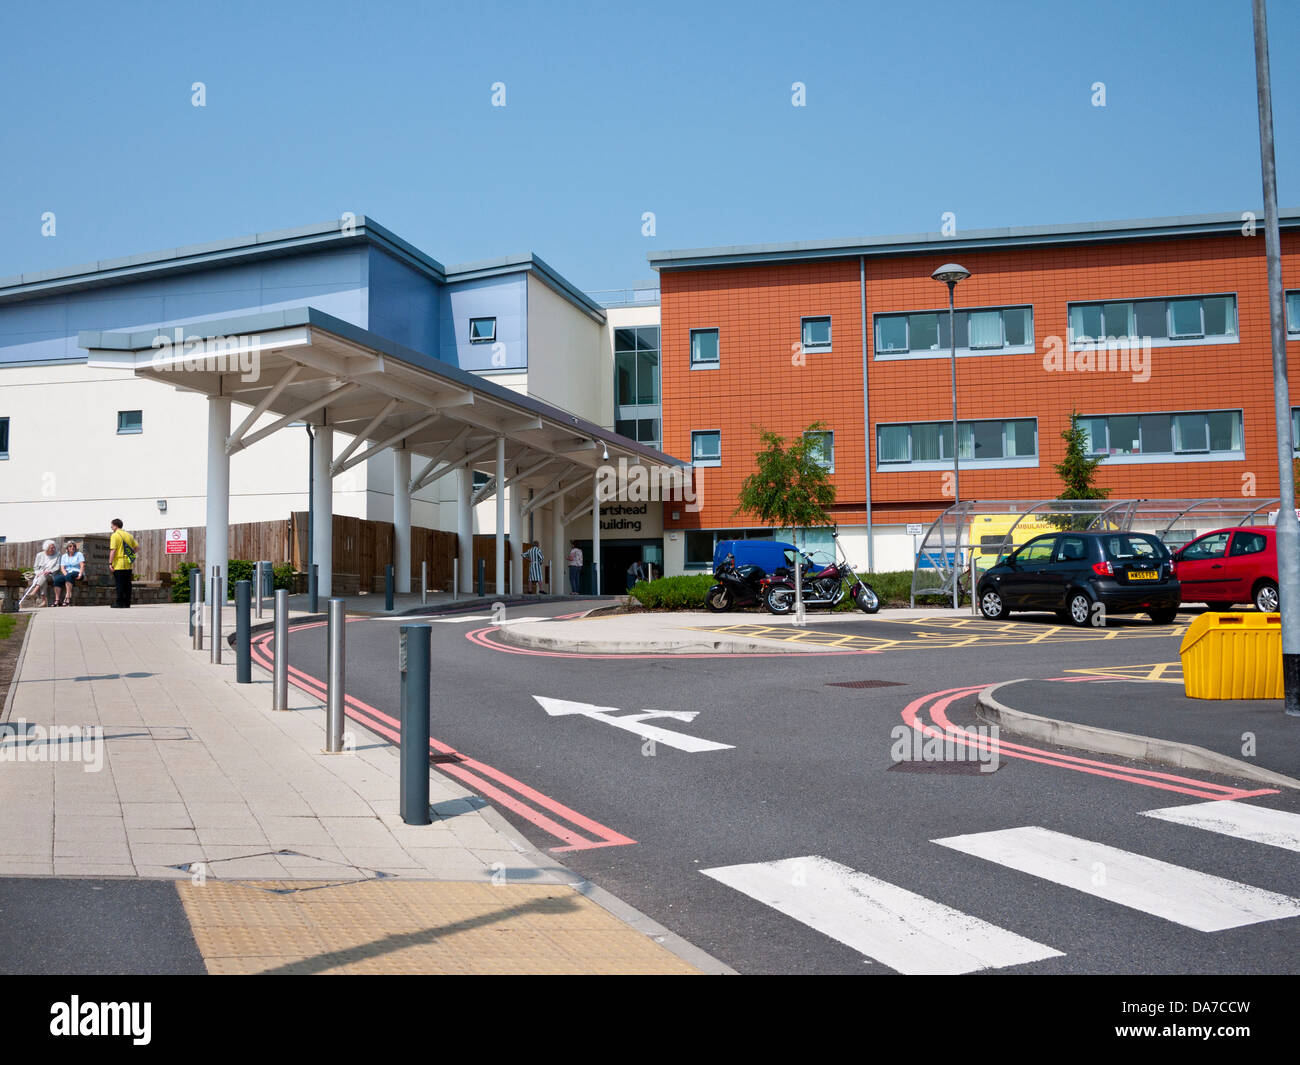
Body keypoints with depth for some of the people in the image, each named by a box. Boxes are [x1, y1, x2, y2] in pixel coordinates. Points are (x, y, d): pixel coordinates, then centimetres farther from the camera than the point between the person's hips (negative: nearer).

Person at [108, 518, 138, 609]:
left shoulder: (115, 535, -8)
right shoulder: (129, 535, 12)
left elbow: (113, 550, -15)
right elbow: (137, 547, 14)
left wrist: (110, 563, -13)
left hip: (119, 565, -6)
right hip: (128, 565, 6)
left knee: (119, 584, -4)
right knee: (127, 584, 9)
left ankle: (120, 603, -4)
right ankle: (127, 603, 12)